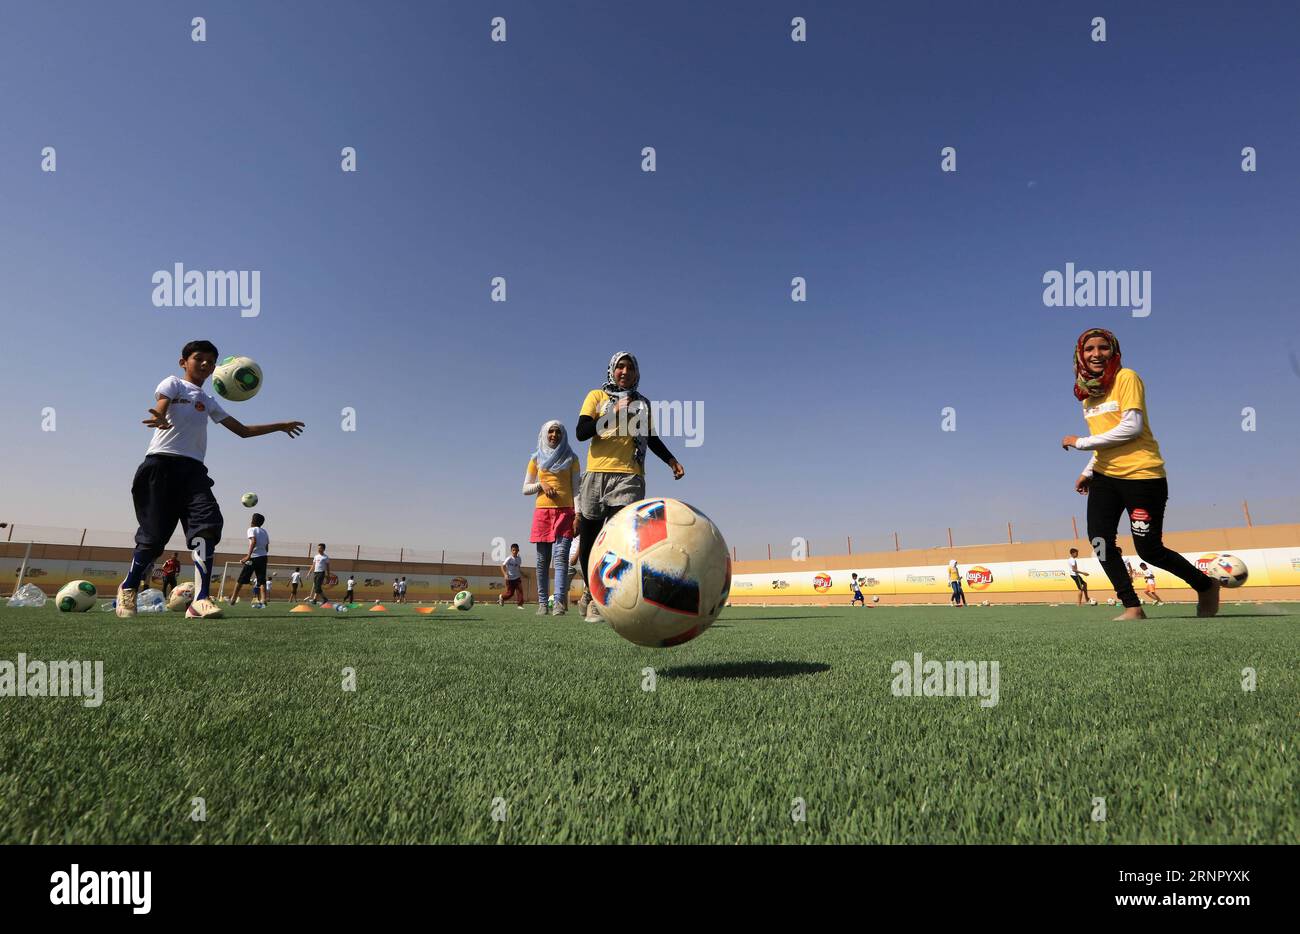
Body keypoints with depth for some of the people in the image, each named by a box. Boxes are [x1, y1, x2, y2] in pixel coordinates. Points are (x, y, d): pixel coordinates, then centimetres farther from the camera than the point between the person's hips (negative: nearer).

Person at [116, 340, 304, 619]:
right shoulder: (173, 383, 11)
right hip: (162, 464, -4)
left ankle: (201, 600, -26)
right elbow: (160, 407, -11)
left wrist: (279, 426, 26)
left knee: (208, 522, -19)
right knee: (155, 533, -5)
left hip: (193, 470, 4)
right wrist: (160, 418, -35)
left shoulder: (208, 402, 27)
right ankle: (128, 587, 22)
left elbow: (243, 430, 31)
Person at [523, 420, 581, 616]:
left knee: (561, 556, -15)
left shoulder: (571, 458, 10)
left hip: (565, 511, -2)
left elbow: (576, 488, 5)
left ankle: (560, 602, -24)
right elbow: (525, 489, 14)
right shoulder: (537, 458, 14)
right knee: (543, 560, 1)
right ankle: (542, 602, 3)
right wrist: (541, 484, -6)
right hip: (542, 511, 2)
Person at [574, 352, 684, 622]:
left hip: (630, 477, 1)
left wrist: (672, 461, 20)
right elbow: (581, 432, -5)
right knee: (588, 541, 5)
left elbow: (651, 438, 31)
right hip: (597, 474, 0)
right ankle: (590, 589, 28)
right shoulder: (596, 396, 10)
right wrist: (614, 414, -13)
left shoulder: (643, 404, 19)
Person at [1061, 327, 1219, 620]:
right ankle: (1132, 607, -6)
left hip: (1142, 475, -6)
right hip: (1106, 476, 6)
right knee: (1099, 538, -13)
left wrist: (1080, 442, -16)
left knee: (1149, 550, -1)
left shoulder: (1127, 378, -8)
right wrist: (1088, 472, 12)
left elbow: (1131, 428, -19)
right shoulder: (1088, 390, 13)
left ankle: (1206, 586, 26)